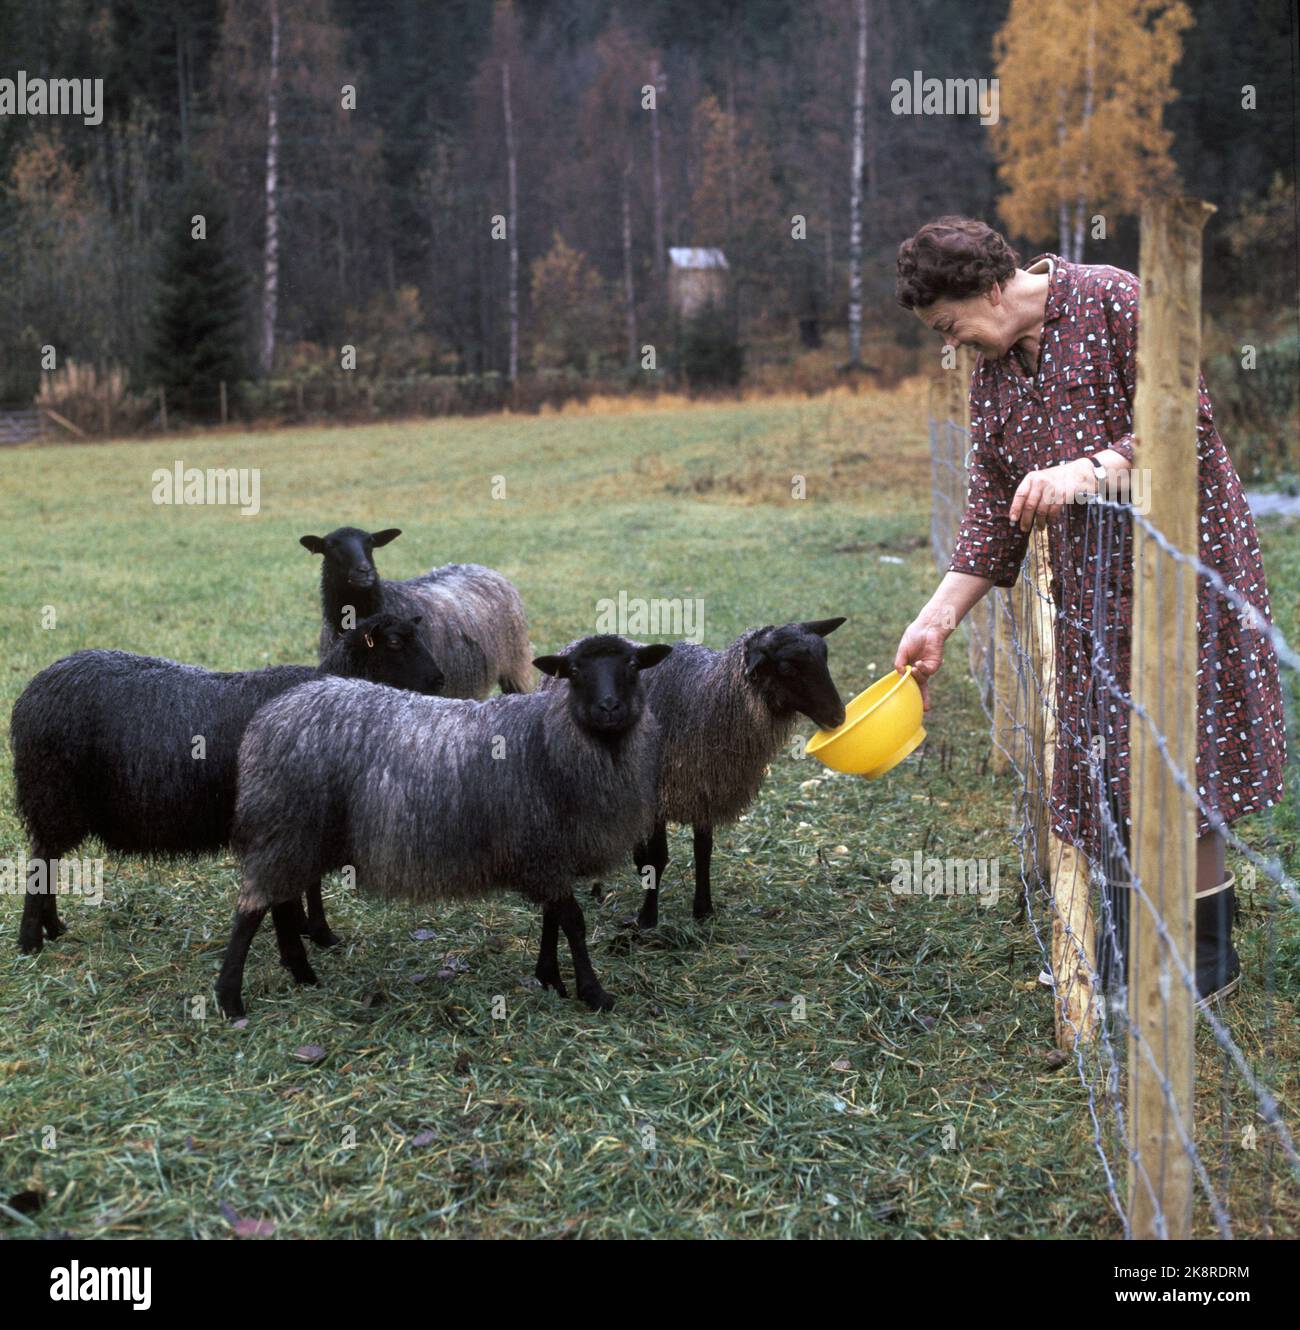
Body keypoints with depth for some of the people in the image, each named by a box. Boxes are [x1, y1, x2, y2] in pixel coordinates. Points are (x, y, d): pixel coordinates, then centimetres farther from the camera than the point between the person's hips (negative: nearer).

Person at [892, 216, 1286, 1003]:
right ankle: (1122, 971, 17)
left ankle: (1209, 960, 9)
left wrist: (1091, 471, -27)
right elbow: (994, 508, 13)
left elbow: (1188, 420, -16)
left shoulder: (1111, 301, -10)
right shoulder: (993, 375, 12)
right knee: (1106, 767, 6)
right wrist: (937, 620, 7)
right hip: (1090, 586, 7)